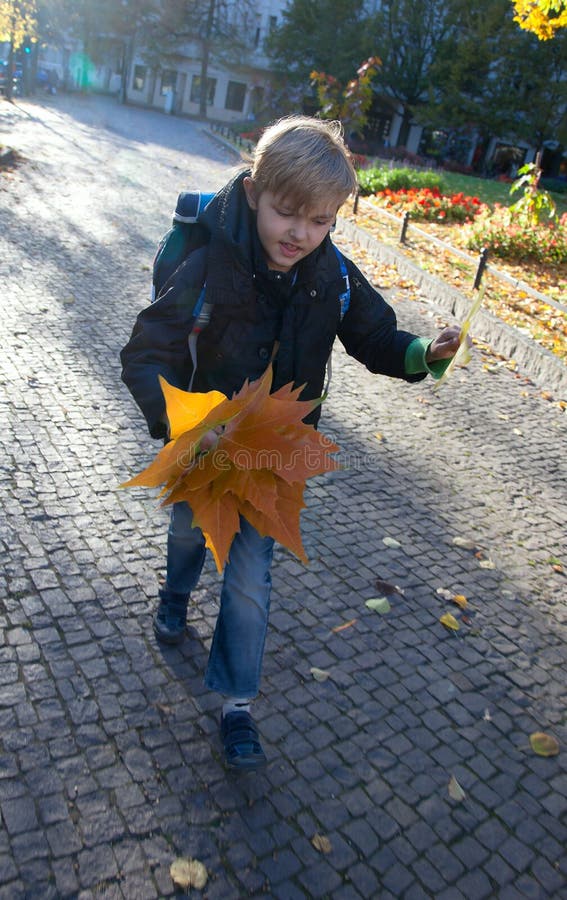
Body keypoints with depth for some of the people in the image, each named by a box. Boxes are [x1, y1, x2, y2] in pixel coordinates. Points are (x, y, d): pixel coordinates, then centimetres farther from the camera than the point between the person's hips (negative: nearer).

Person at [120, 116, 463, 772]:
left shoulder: (333, 279, -15)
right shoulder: (209, 269, -26)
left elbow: (376, 339, -1)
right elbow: (144, 356, -27)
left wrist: (424, 354, -23)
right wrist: (180, 421, -45)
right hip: (202, 446, -1)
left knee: (251, 575, 5)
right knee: (189, 530, 27)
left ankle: (237, 705, 24)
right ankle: (176, 596, 64)